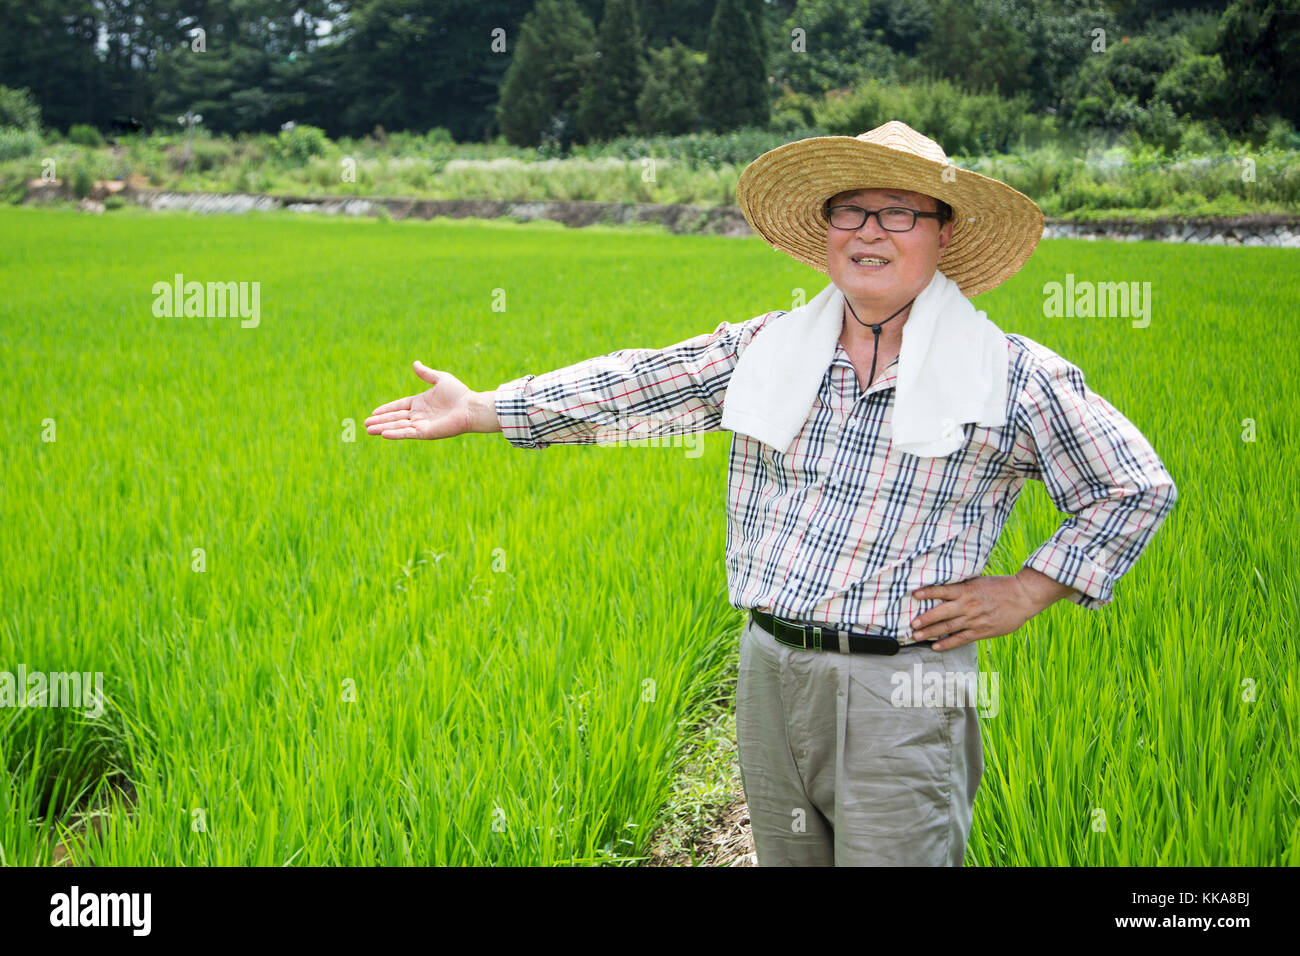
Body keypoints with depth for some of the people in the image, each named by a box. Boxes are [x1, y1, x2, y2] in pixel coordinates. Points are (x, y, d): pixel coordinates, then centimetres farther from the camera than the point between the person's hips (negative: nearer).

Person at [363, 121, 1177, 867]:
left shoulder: (1014, 376, -3)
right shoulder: (768, 347, 7)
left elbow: (1138, 488, 3)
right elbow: (637, 386, 9)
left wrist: (1027, 593, -3)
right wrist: (480, 409, 8)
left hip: (902, 693, -4)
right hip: (770, 673, 4)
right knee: (788, 859, 16)